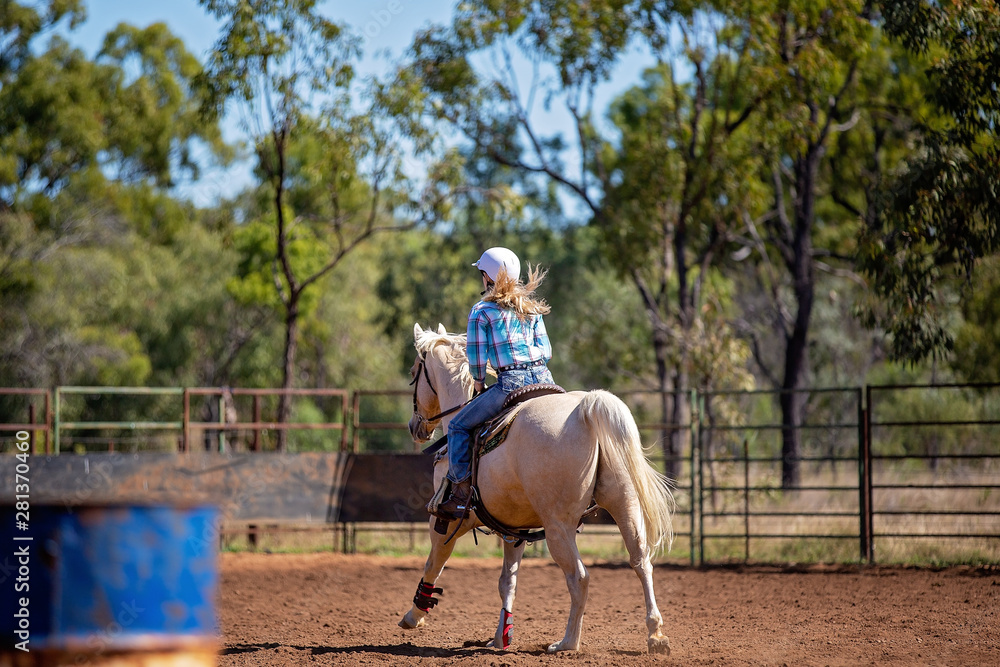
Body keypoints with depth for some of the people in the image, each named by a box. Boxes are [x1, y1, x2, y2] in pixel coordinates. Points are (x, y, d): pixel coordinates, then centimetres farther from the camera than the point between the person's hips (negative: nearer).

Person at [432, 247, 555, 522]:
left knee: (459, 426, 9)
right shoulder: (533, 309, 15)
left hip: (510, 383, -5)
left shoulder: (481, 311, 0)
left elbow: (476, 358, -1)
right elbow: (546, 350, 14)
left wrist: (479, 383, 17)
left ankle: (461, 495, 2)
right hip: (544, 379, 5)